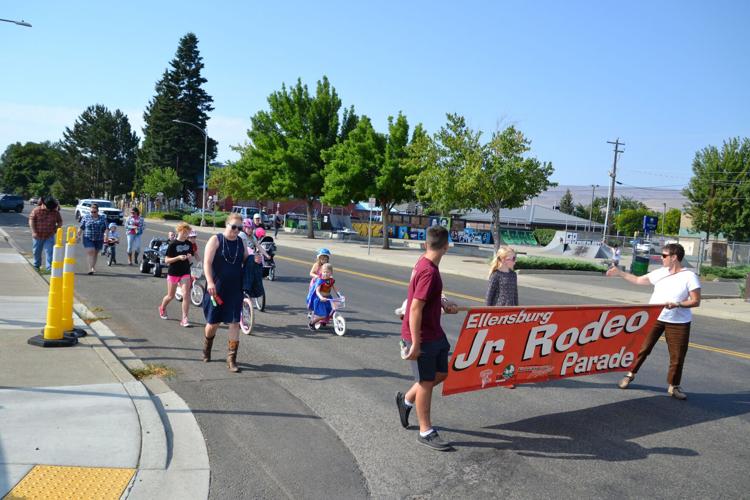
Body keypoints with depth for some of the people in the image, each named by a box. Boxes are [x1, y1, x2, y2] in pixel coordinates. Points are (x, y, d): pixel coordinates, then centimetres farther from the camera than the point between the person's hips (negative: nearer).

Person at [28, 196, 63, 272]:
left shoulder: (55, 212, -2)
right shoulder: (37, 210, -7)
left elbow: (60, 222, 10)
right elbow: (31, 220, -8)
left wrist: (56, 230, -2)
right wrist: (34, 232, -14)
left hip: (49, 236, 0)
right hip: (38, 236, 0)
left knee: (49, 251, -10)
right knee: (36, 251, 14)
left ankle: (49, 267, -10)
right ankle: (36, 265, 33)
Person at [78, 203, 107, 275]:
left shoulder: (103, 218, 5)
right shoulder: (85, 217, 4)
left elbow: (106, 229, 3)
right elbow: (81, 228, 6)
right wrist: (78, 236, 3)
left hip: (99, 239, 2)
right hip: (88, 238, -2)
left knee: (95, 253, 8)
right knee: (90, 252, -14)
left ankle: (93, 268, 19)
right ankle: (90, 268, -18)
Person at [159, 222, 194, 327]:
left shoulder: (189, 244, 2)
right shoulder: (173, 244, -10)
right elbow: (166, 260, -10)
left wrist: (189, 257, -12)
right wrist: (178, 257, -25)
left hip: (185, 272, 3)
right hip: (173, 273, -2)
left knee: (186, 294, -11)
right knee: (171, 296, 12)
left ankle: (184, 319, -7)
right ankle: (162, 308, 44)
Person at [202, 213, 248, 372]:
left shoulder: (241, 243, 6)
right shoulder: (215, 240, -6)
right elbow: (207, 263, -13)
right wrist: (210, 282, -25)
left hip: (235, 290, 3)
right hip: (217, 289, -3)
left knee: (234, 323, -3)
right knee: (213, 322, 9)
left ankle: (231, 358, 5)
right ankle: (206, 349, 39)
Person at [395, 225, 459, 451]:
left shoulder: (424, 263, 5)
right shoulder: (429, 272, -25)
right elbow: (415, 309, -27)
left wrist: (444, 303, 8)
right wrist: (415, 344, -25)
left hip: (434, 333, 9)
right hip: (421, 337, -9)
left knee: (441, 374, 18)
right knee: (426, 382, 3)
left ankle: (406, 399, 36)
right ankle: (426, 432, 17)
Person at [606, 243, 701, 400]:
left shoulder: (689, 277, -8)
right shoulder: (660, 272, 4)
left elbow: (696, 301, -9)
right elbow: (638, 280, 16)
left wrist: (677, 304, -24)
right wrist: (620, 272, 14)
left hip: (678, 322, -3)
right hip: (654, 317, 3)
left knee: (677, 355, 2)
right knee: (643, 348, 5)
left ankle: (673, 386, 19)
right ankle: (630, 374, 21)